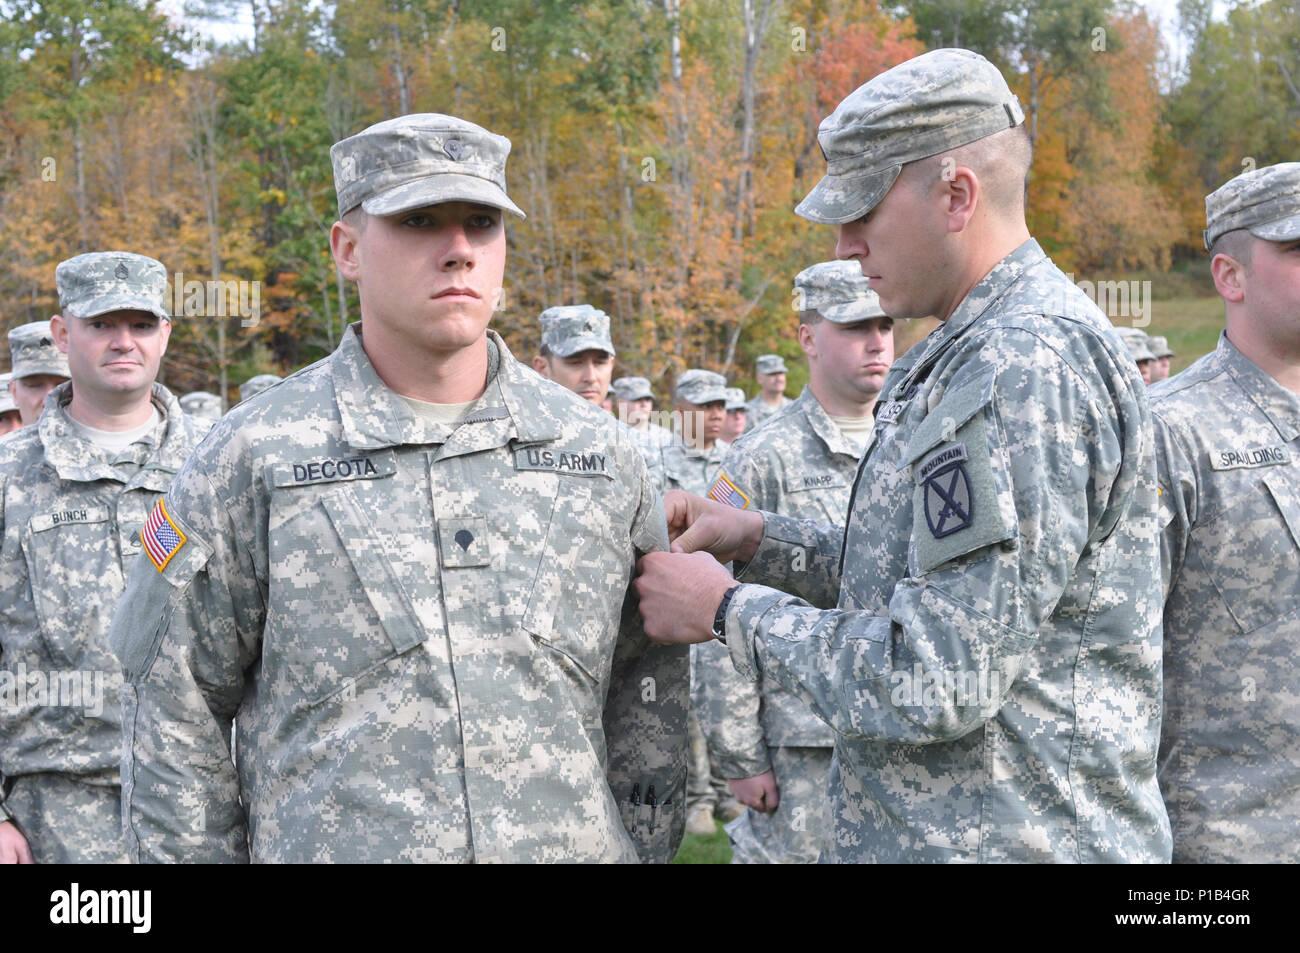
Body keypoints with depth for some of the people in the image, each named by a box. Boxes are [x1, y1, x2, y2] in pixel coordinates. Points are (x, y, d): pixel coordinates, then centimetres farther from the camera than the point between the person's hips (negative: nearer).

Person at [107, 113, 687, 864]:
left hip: (579, 845, 3)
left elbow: (649, 690, 10)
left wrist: (642, 845, 5)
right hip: (328, 843, -2)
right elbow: (177, 720, 0)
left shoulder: (597, 450, 4)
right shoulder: (253, 458, -4)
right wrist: (194, 850, -2)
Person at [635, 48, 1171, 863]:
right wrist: (761, 539, 7)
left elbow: (934, 683, -26)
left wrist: (730, 610, -14)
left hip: (1011, 838, -9)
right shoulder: (971, 353, 11)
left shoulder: (1028, 367, -22)